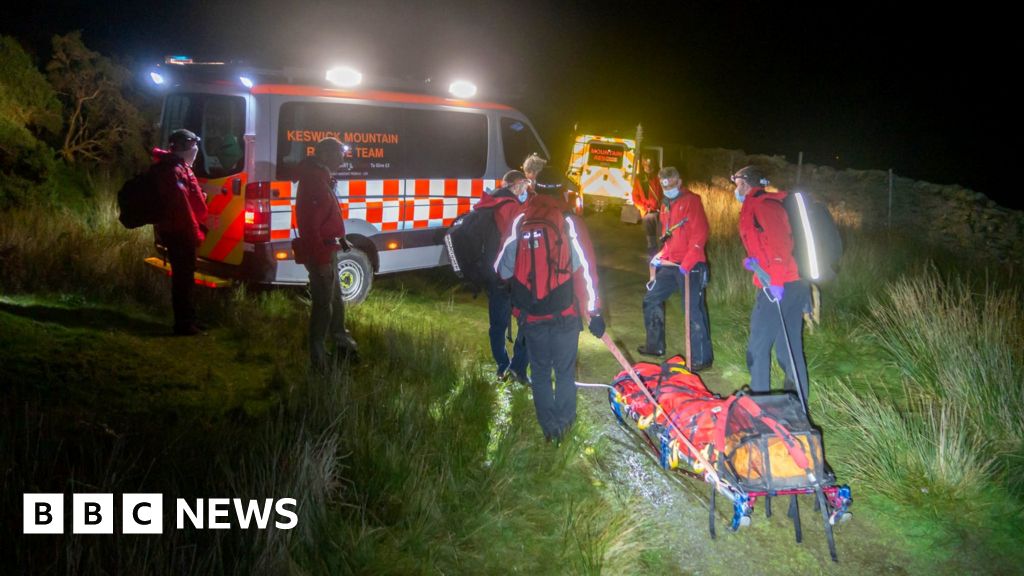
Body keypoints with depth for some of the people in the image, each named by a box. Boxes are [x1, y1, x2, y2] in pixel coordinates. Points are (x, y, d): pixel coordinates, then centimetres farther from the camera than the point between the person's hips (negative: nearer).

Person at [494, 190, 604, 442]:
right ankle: (564, 423, 25)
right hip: (565, 314, -1)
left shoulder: (519, 221, -7)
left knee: (539, 371, 16)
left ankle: (549, 427, 23)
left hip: (530, 315, 1)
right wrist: (595, 311, -5)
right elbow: (585, 269, -11)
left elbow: (502, 269, 1)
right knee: (565, 371, 16)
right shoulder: (569, 222, -12)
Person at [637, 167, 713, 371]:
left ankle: (702, 358, 0)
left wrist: (686, 264, -20)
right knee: (651, 300, 14)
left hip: (690, 266, -9)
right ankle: (655, 346, 27)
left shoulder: (691, 201, -9)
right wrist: (661, 255, 9)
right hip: (671, 264, 9)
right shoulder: (666, 205, 16)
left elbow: (700, 235, -16)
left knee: (693, 311, -8)